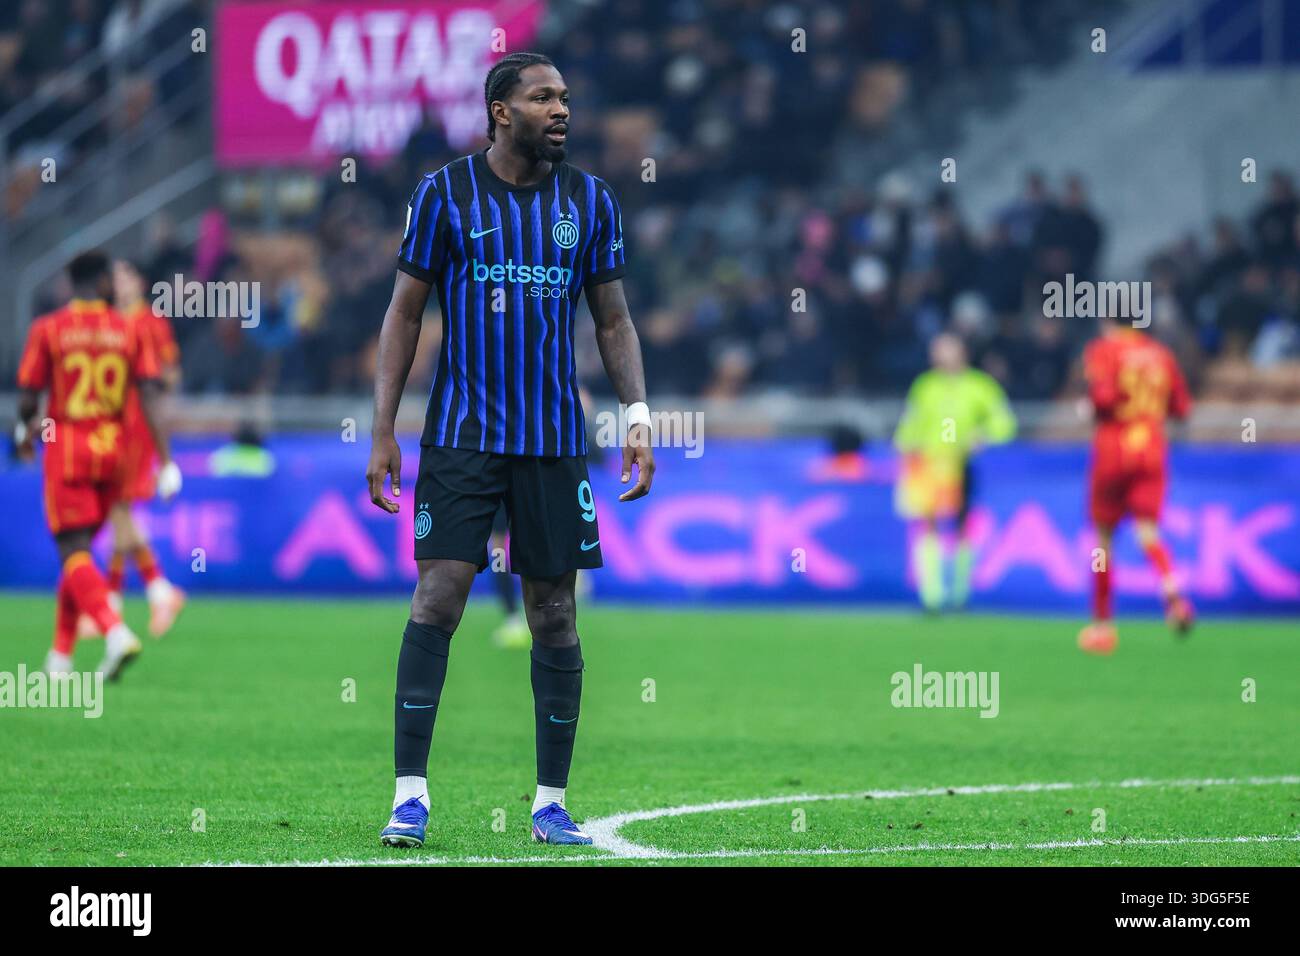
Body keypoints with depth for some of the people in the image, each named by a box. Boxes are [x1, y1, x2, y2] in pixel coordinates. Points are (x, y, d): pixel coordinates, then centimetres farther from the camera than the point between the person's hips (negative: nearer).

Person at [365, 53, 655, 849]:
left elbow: (614, 320, 12)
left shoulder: (590, 202, 6)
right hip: (461, 435, -3)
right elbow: (405, 313, 3)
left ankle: (551, 803, 11)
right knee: (438, 598, -11)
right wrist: (384, 432, -2)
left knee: (555, 614, 4)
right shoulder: (446, 194, -1)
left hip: (554, 439, 3)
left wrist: (637, 415, -2)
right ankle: (411, 795, -8)